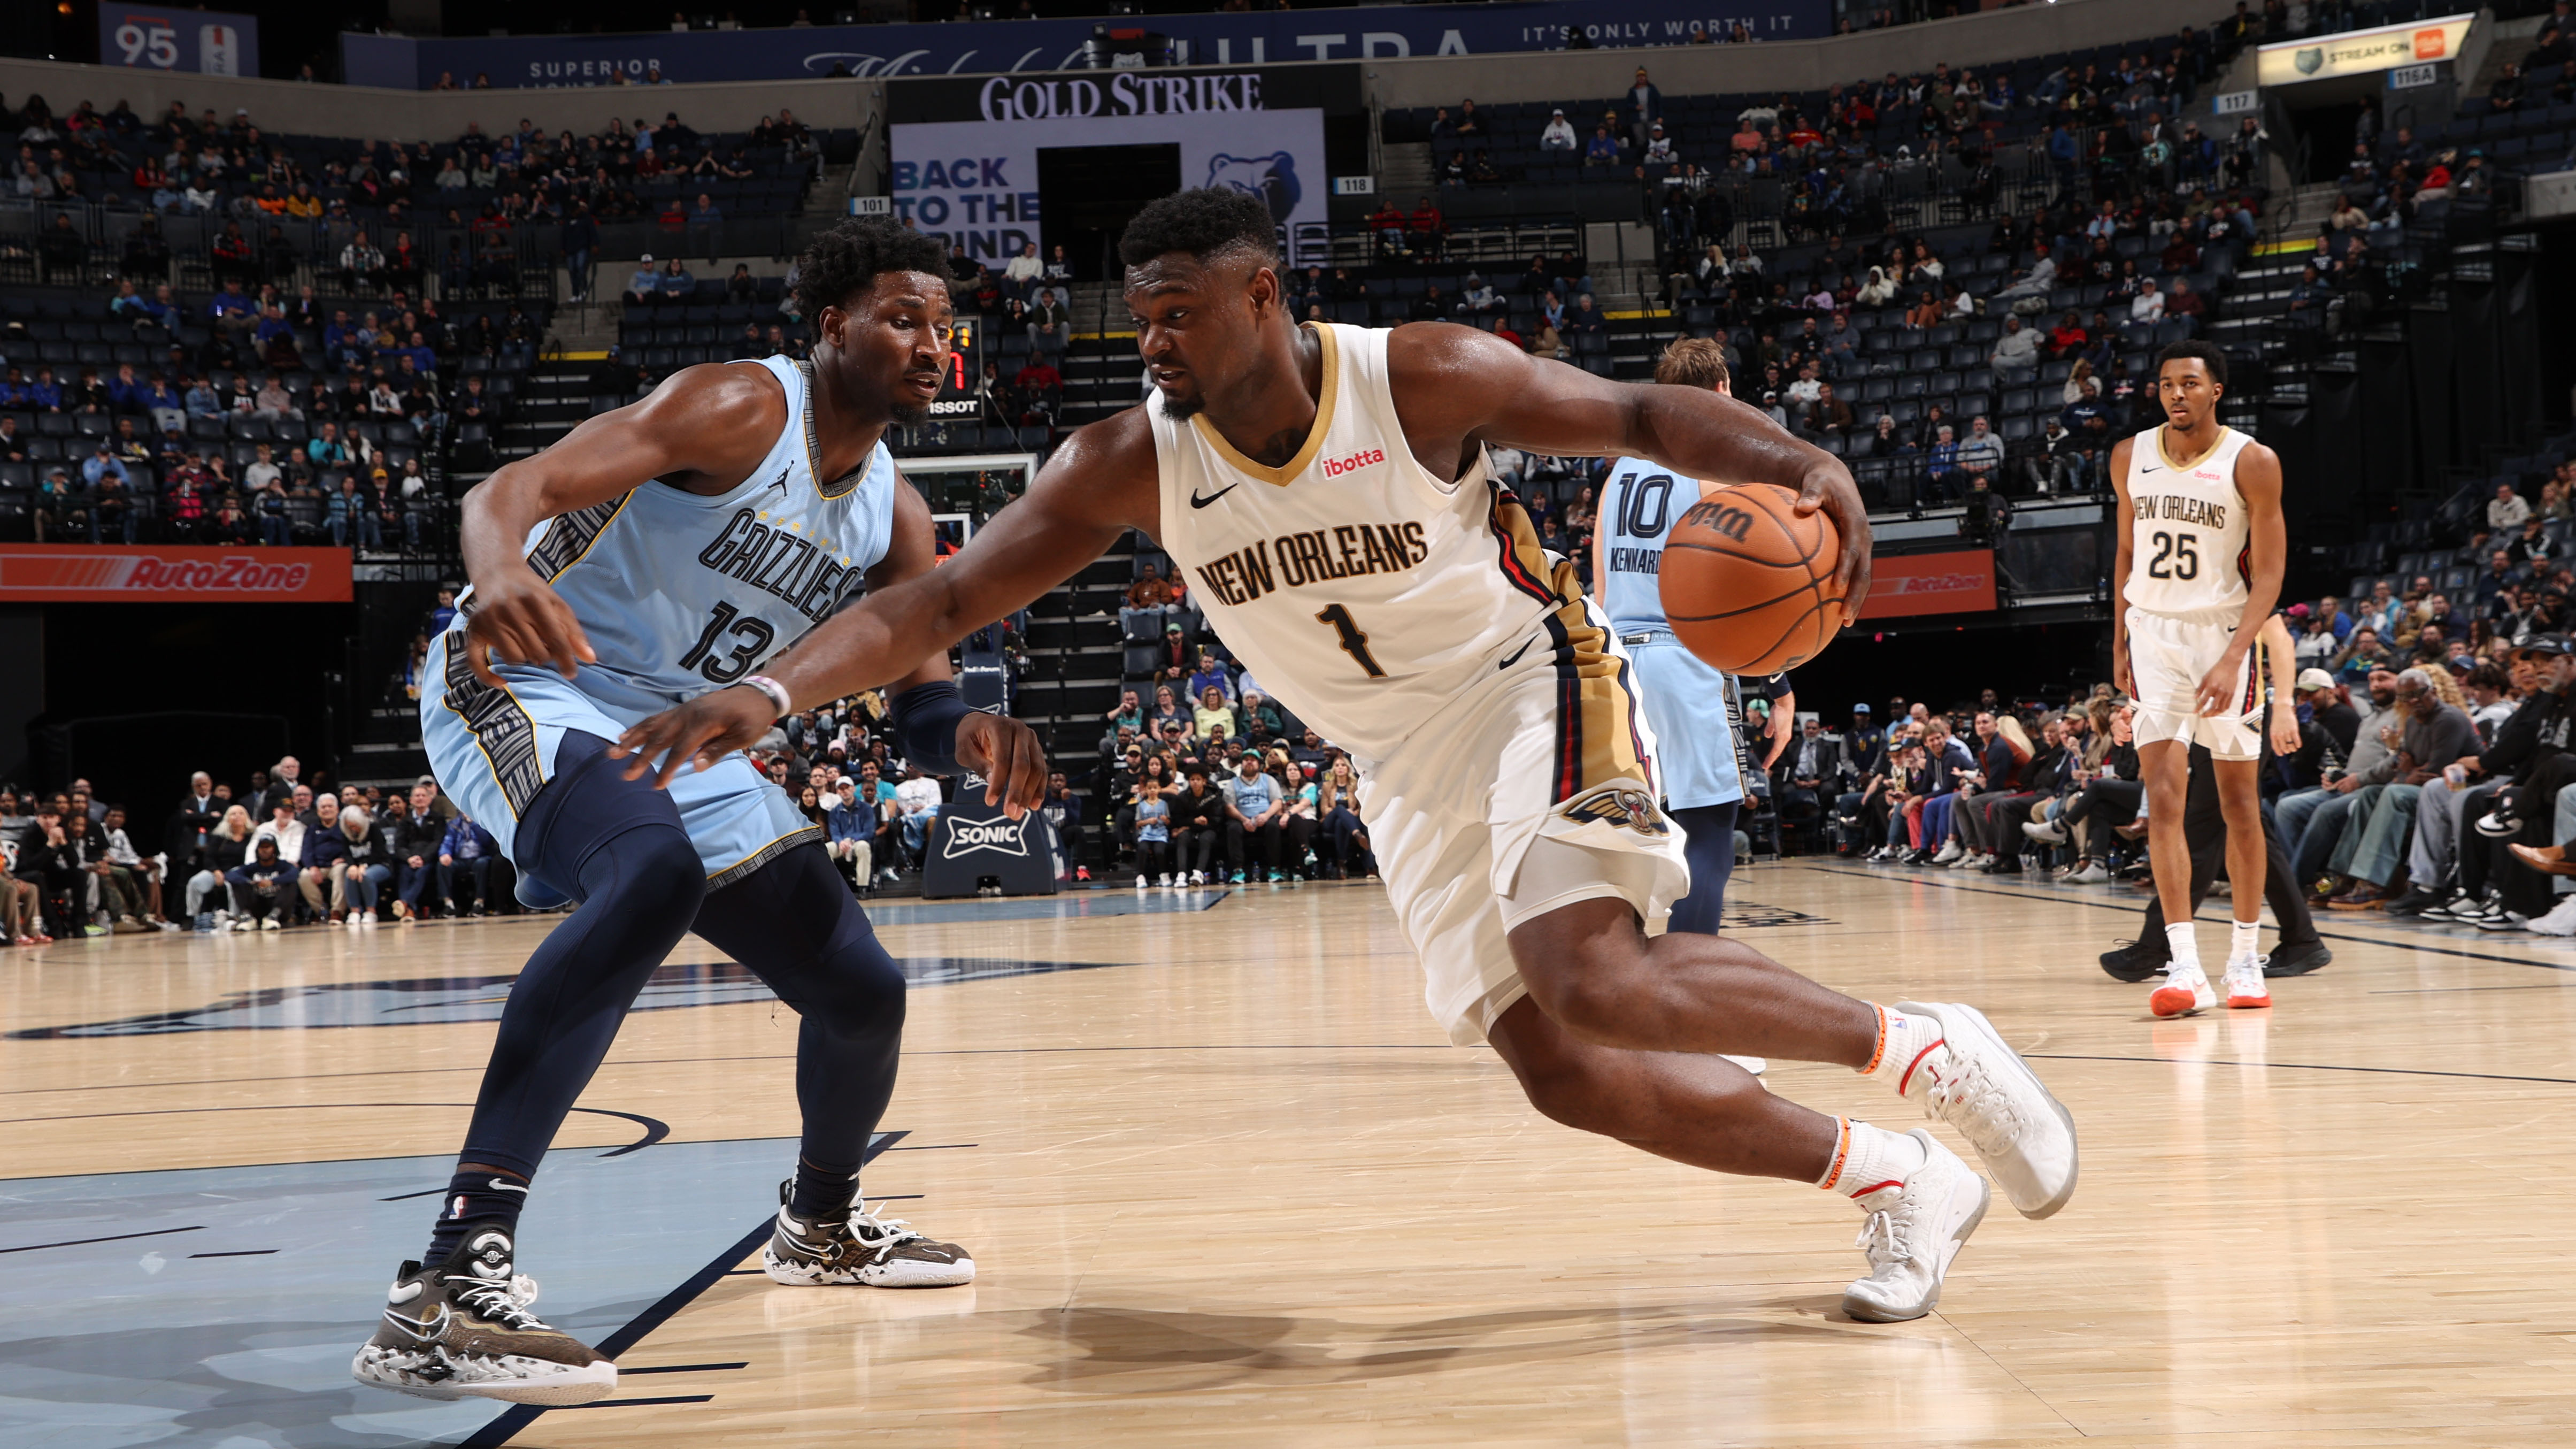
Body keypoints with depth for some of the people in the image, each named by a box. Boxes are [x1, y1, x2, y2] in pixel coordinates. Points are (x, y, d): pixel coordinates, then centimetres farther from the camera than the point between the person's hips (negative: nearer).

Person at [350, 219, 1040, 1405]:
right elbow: (511, 488, -30)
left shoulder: (895, 516, 4)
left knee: (862, 991, 7)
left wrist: (974, 737, -23)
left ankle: (822, 1221, 41)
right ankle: (447, 1286, -44)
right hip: (525, 682, -8)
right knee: (656, 873, -39)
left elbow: (922, 704, 2)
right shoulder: (739, 408, -19)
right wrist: (500, 577, -54)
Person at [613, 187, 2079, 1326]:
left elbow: (1639, 415, -10)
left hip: (1534, 681, -5)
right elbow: (940, 599, -14)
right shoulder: (1130, 463, -12)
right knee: (1558, 1065, -3)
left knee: (1590, 985, -29)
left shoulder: (1425, 376, -19)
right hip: (1406, 763, 5)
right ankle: (1899, 1183, 13)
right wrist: (769, 692, -29)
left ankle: (1923, 1046, -7)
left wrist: (1799, 463, -29)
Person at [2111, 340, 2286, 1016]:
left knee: (2240, 802, 6)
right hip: (2154, 633, 2)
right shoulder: (2130, 457, 3)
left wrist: (2233, 659, -21)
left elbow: (2268, 573, -11)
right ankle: (2185, 966, -13)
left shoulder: (2253, 464, -10)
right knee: (2163, 798, -10)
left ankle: (2245, 958, 18)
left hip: (2224, 632, -2)